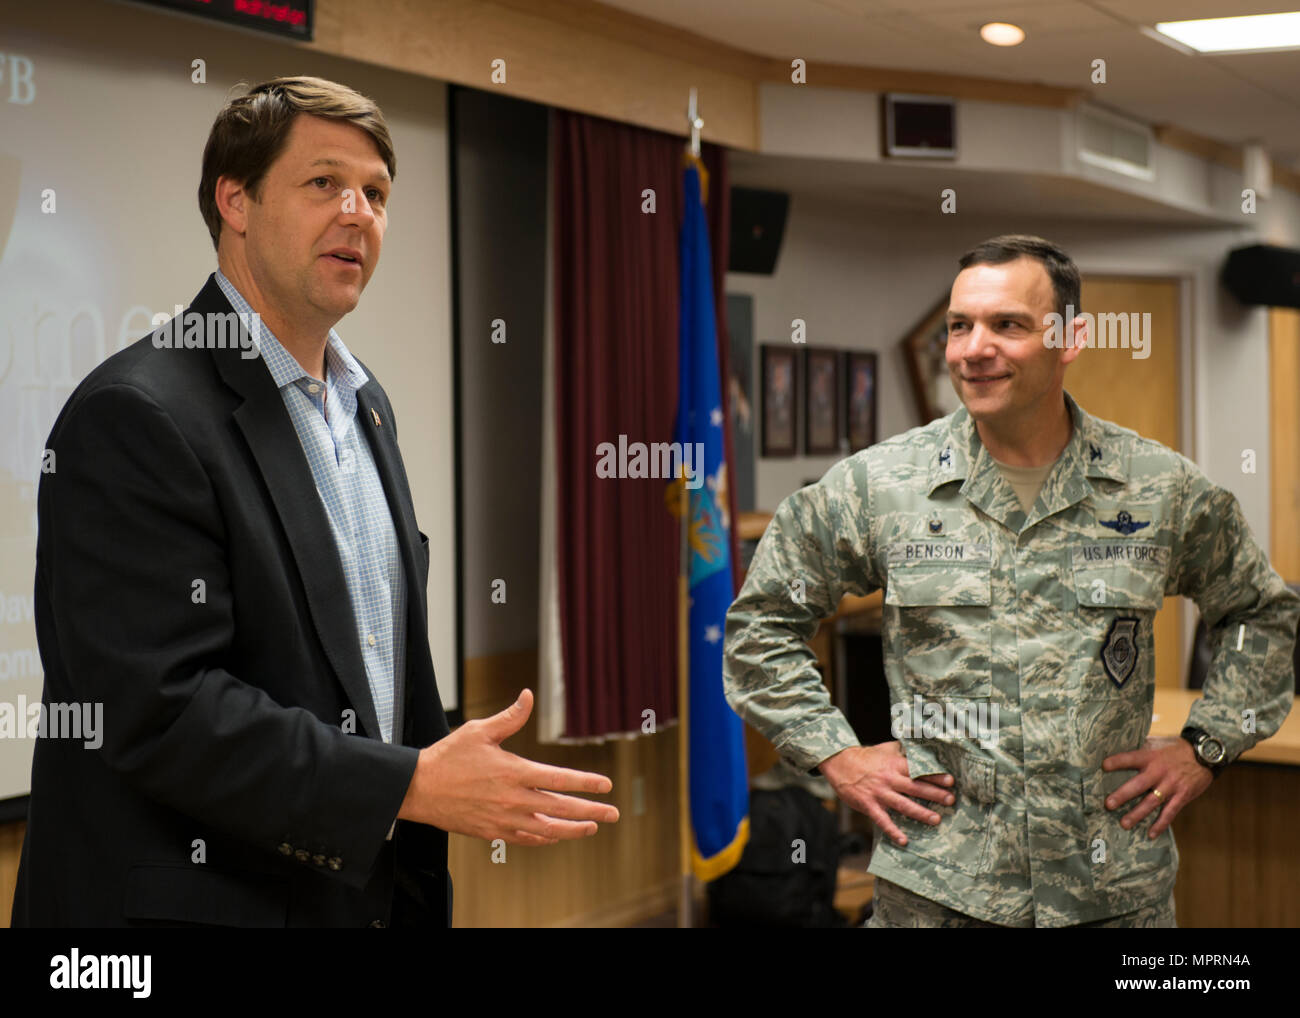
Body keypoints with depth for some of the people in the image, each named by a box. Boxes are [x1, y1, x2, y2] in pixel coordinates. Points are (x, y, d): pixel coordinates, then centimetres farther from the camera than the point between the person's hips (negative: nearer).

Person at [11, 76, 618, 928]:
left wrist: (422, 885, 12)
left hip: (365, 890, 8)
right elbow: (160, 710, -24)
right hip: (197, 900, -8)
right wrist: (412, 785, -25)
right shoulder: (136, 416, -17)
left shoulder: (364, 403, 11)